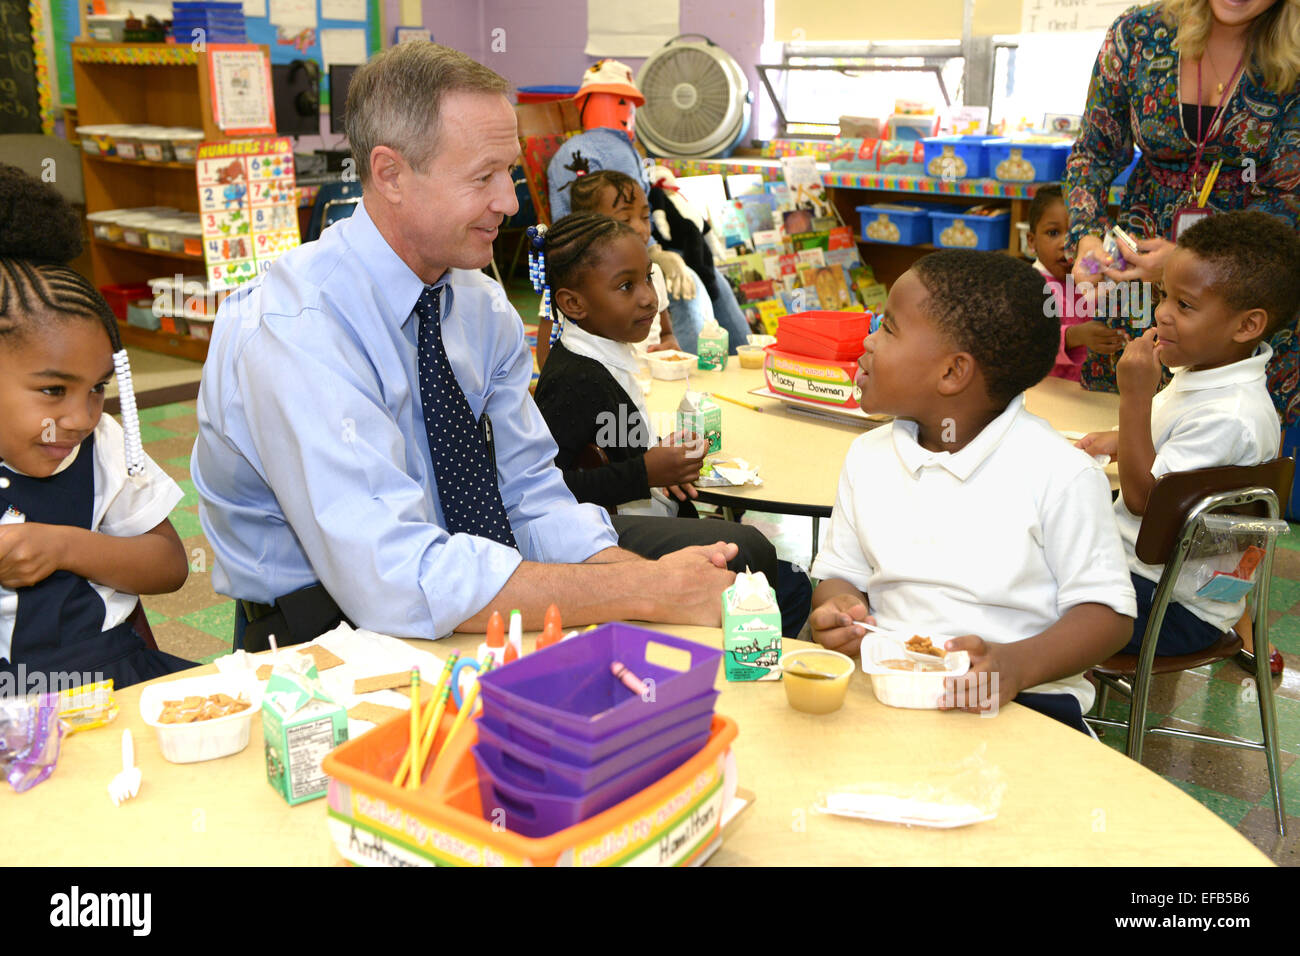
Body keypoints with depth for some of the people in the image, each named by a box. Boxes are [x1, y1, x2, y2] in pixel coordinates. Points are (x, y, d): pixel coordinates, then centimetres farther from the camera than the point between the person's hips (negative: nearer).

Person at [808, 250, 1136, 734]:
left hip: (1020, 698, -4)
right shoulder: (868, 457, 11)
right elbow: (840, 573, 17)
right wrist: (838, 606, -8)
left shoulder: (1058, 473, -6)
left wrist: (1018, 663, -22)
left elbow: (1106, 612, -5)